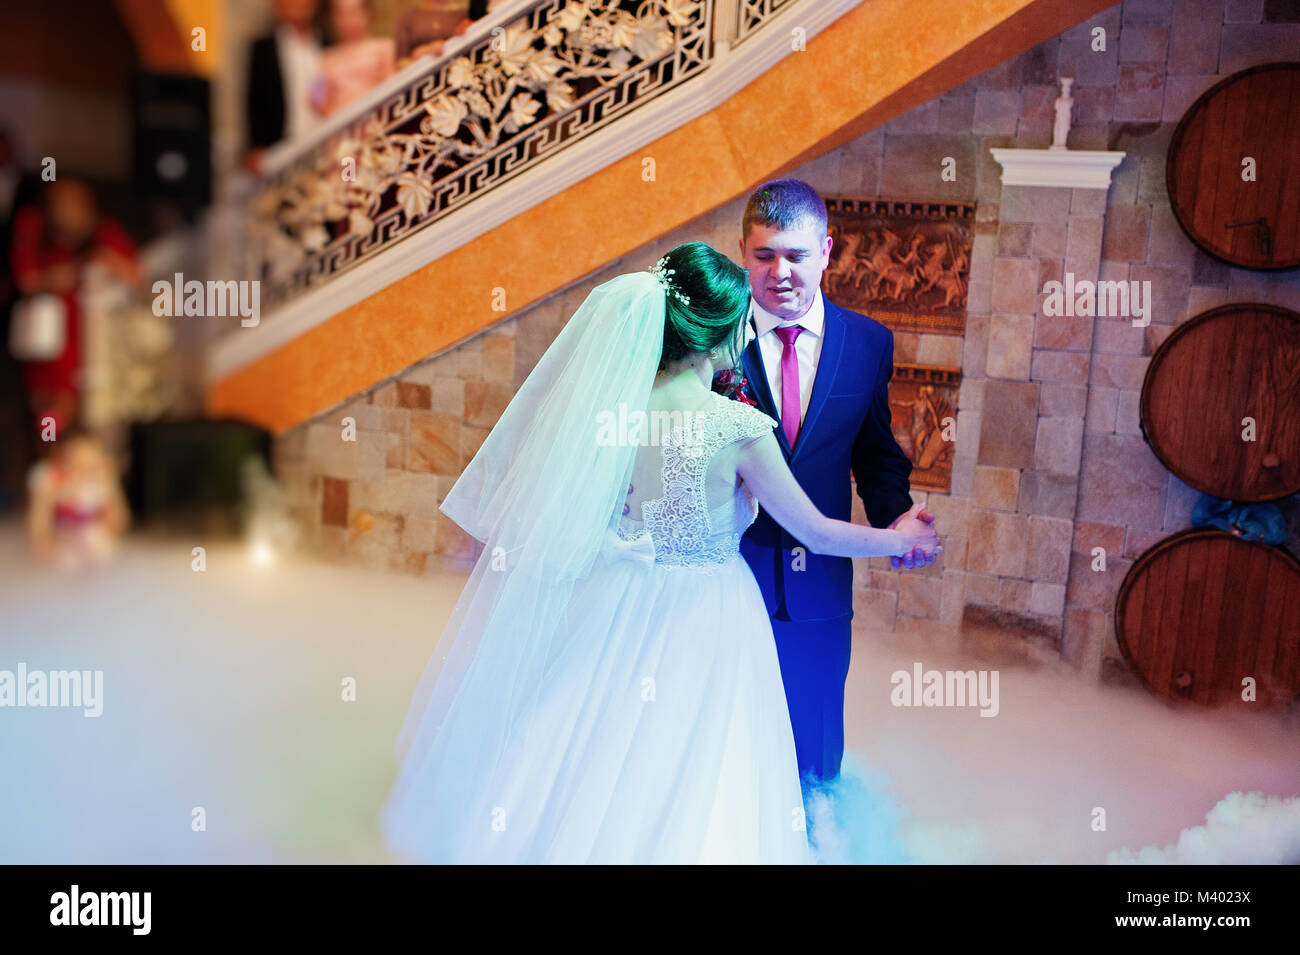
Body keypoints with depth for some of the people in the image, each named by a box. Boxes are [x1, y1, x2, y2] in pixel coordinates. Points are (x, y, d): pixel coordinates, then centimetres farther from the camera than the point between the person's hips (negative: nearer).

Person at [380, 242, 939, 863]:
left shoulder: (609, 405, -9)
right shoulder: (741, 428, -21)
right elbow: (818, 533, -8)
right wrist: (899, 538, 10)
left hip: (614, 612, 5)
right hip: (700, 630, -4)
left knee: (587, 784, 22)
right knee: (684, 803, 15)